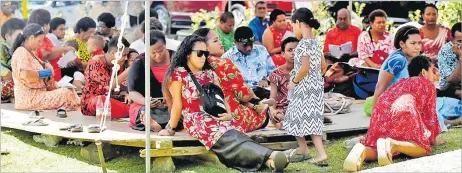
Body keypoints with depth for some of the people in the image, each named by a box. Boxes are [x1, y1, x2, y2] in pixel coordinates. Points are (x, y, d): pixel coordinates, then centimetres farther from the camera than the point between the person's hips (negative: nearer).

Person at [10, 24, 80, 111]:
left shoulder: (31, 52, 18)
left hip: (37, 94, 11)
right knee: (66, 93, -22)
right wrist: (45, 73, -13)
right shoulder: (22, 52, -12)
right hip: (28, 99, -11)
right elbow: (25, 74, -27)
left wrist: (46, 65, 6)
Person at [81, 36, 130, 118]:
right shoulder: (96, 63, -14)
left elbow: (120, 88, 9)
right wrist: (128, 71, -22)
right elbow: (108, 86, -24)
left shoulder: (118, 65, 8)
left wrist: (125, 95, -16)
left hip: (110, 100, 5)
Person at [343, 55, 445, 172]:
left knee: (375, 149, 10)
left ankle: (363, 151, -25)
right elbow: (430, 114, 22)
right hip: (404, 113, -6)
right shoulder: (428, 84, 24)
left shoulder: (401, 82, 40)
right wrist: (434, 138, 35)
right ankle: (393, 144, -29)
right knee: (423, 148, -2)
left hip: (381, 112, 6)